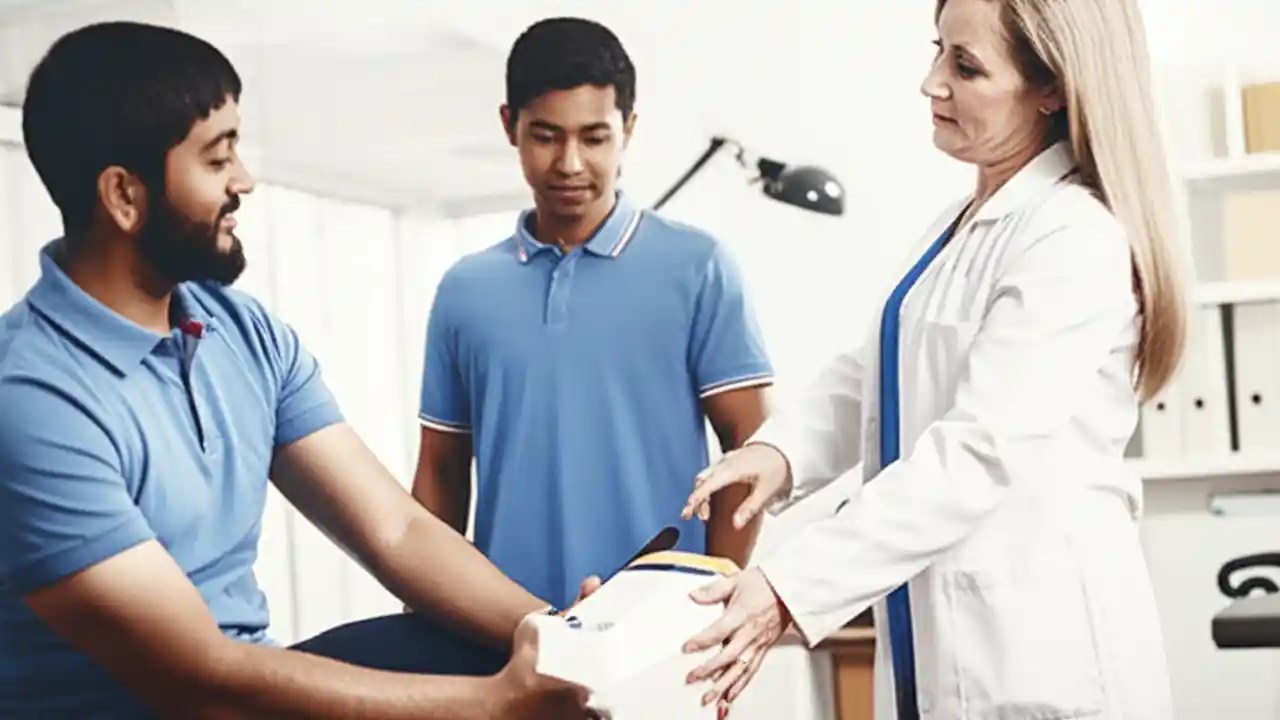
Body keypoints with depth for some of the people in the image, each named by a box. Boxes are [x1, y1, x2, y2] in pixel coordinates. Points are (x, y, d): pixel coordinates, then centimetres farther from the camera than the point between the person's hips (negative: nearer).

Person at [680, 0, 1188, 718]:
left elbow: (978, 453, -24)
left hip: (1043, 647, -8)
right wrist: (781, 449, -10)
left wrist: (790, 588, -27)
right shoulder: (963, 227, 13)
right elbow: (869, 378, 11)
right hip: (941, 636, 8)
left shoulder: (1076, 240, -17)